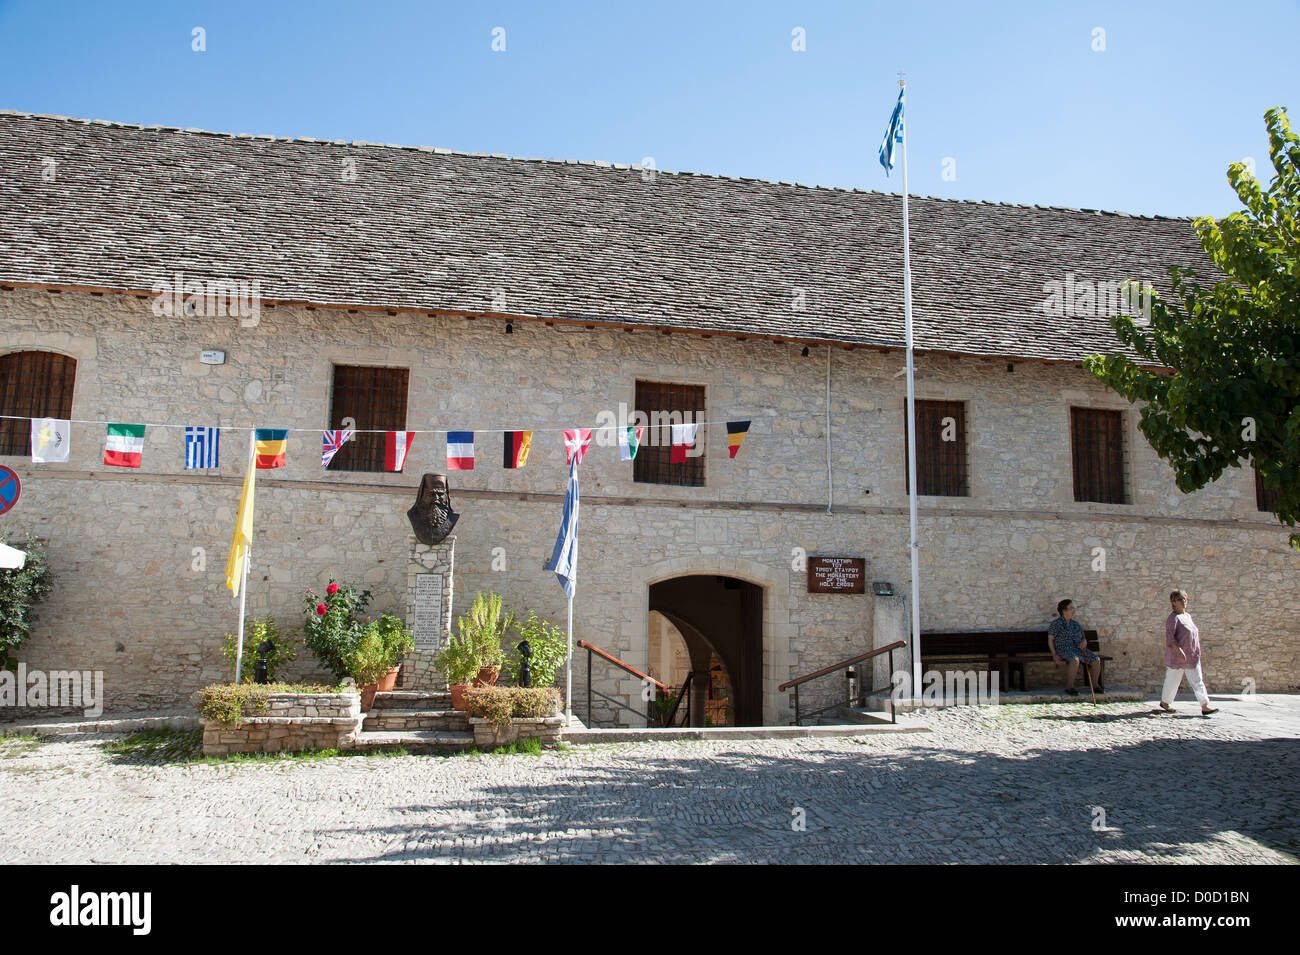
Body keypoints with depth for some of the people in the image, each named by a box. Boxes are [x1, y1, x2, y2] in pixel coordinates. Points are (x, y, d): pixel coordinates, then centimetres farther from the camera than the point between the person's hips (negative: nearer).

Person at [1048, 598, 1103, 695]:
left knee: (1096, 659, -16)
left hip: (1077, 648, 6)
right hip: (1063, 649, -6)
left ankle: (1095, 685, -3)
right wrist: (1054, 654, -15)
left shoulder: (1075, 624, 19)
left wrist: (1084, 643, -5)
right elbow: (1050, 640, -2)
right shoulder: (1056, 623, 2)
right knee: (1075, 659, -38)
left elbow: (1084, 639, 20)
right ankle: (1069, 687, -31)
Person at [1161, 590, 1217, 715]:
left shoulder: (1187, 616, 14)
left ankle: (1205, 706, -3)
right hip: (1176, 657, -7)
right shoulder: (1173, 617, -12)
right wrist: (1179, 651, -30)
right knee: (1173, 680, 4)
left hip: (1192, 656, 8)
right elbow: (1170, 637, -21)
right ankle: (1165, 702, 22)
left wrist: (1196, 652, 22)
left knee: (1197, 681, 0)